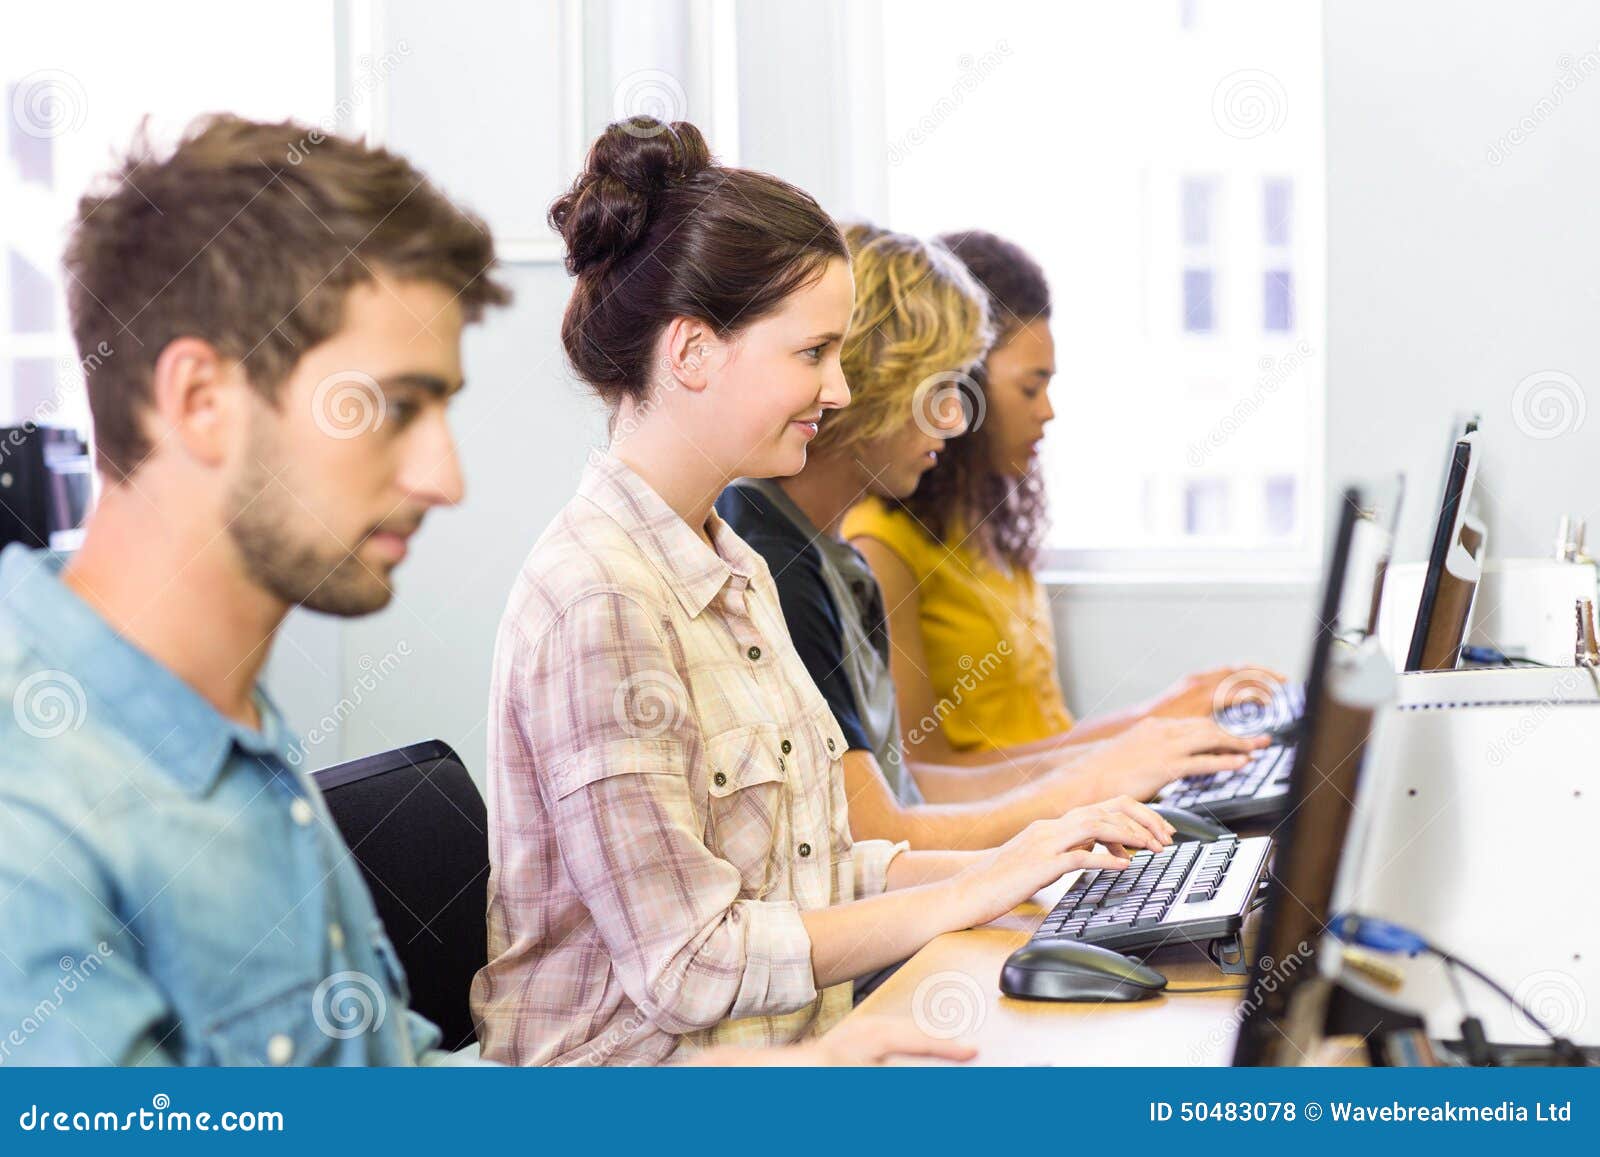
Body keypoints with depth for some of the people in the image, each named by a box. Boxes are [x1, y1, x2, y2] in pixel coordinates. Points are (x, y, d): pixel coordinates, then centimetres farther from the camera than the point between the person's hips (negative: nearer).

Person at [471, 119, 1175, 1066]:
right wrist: (974, 892, -12)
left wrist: (1019, 861, 1)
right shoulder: (598, 601, -17)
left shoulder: (737, 571, 13)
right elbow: (690, 966, -18)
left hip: (792, 1051, 9)